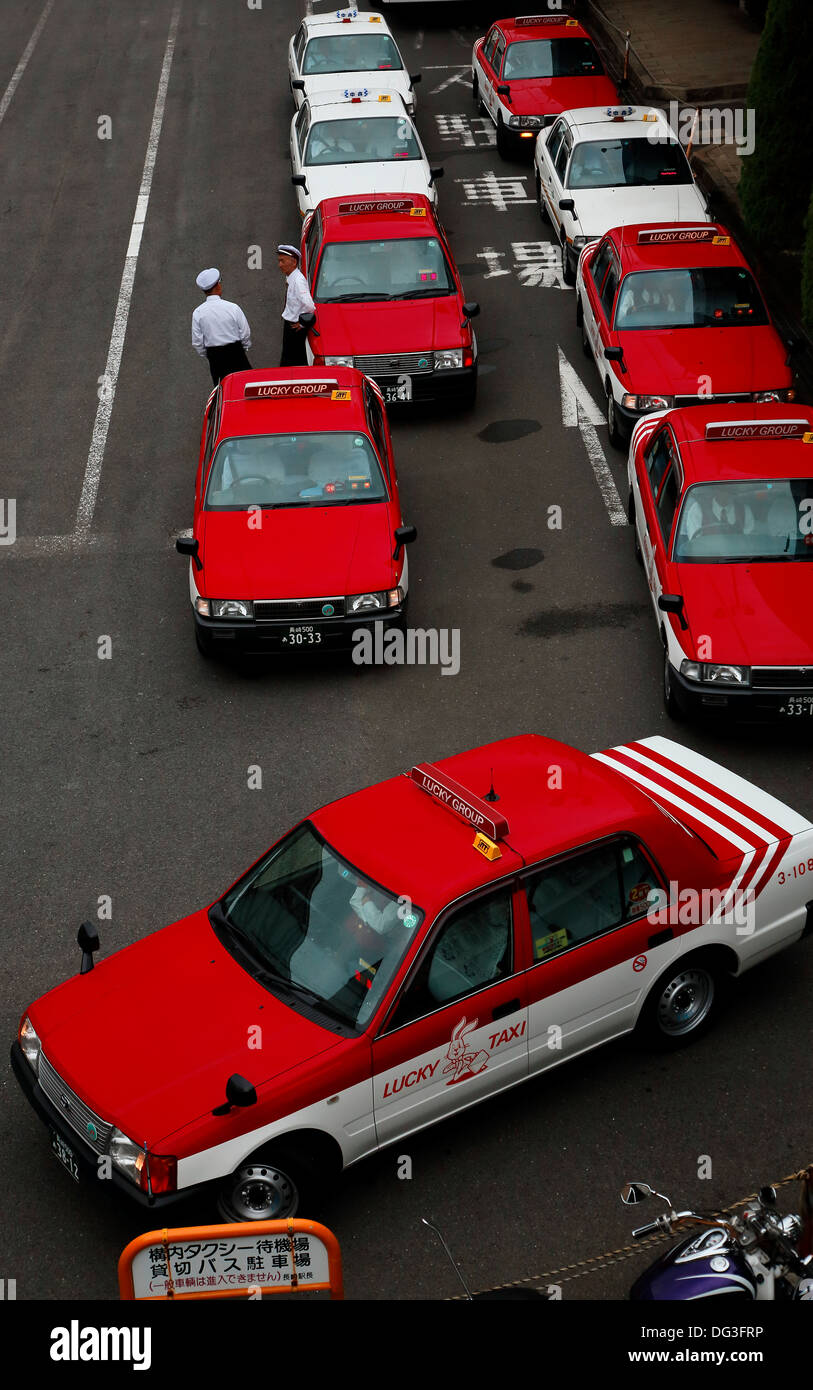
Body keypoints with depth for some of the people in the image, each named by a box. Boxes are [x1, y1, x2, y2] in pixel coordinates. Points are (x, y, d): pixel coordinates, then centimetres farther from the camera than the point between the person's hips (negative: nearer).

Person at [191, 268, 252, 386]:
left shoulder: (198, 313, -8)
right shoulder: (233, 308, -14)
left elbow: (197, 343, -3)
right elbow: (245, 334, -6)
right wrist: (245, 346, 15)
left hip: (213, 356, 2)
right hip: (235, 353, -2)